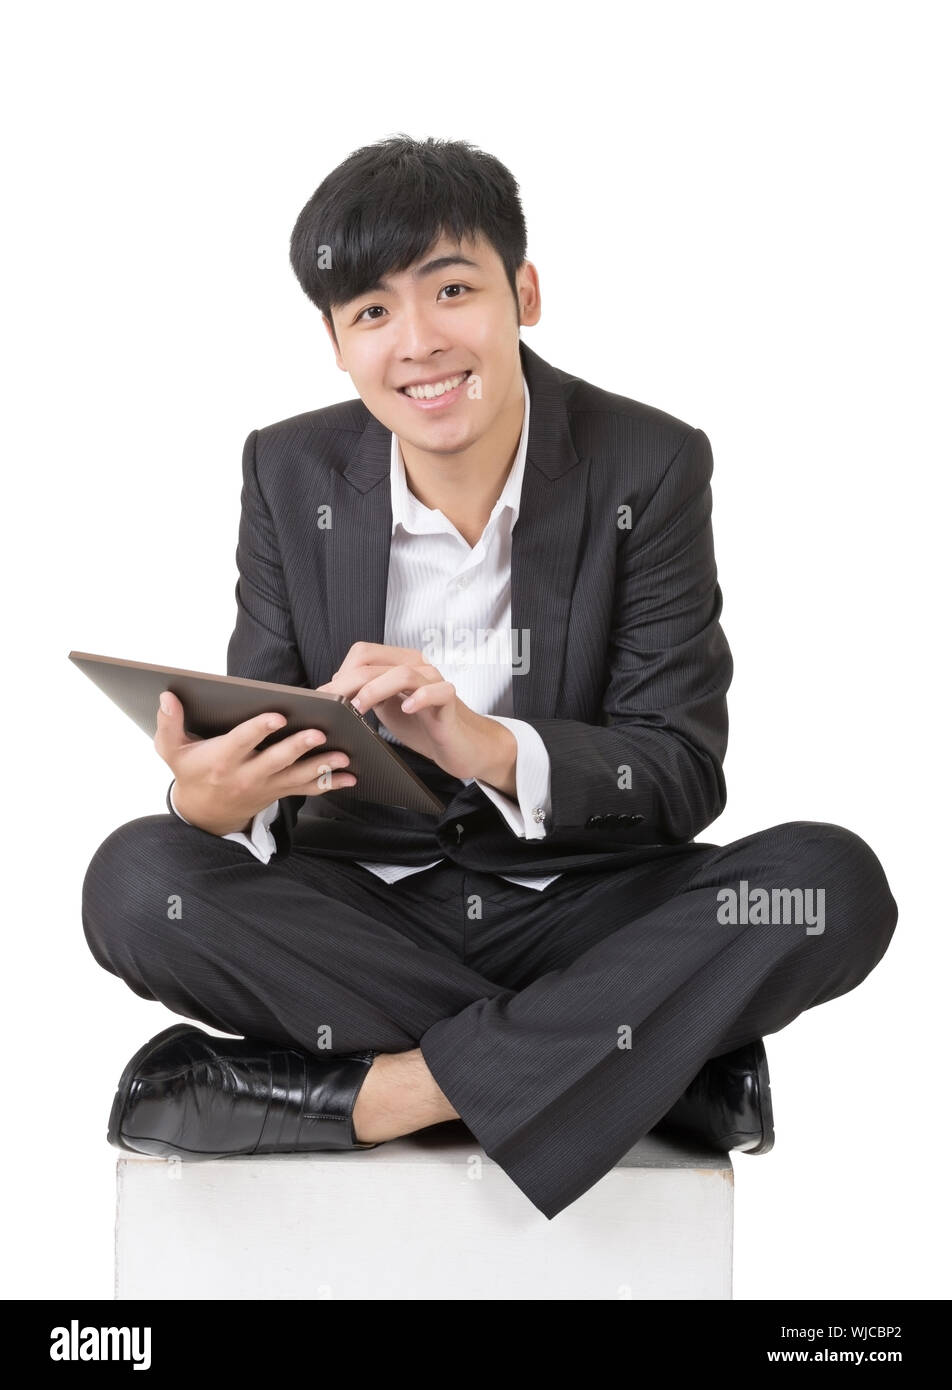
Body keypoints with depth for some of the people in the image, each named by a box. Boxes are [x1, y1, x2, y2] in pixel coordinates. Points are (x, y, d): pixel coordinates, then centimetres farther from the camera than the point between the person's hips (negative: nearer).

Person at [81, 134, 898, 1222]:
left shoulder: (649, 466, -8)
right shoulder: (290, 472, -2)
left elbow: (685, 773, -13)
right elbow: (262, 723, -4)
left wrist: (490, 747, -33)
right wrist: (214, 795, -31)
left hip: (575, 904, -2)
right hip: (367, 903, 2)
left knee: (834, 884, -28)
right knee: (136, 881, -28)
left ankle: (372, 1093, -25)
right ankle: (664, 1062, -22)